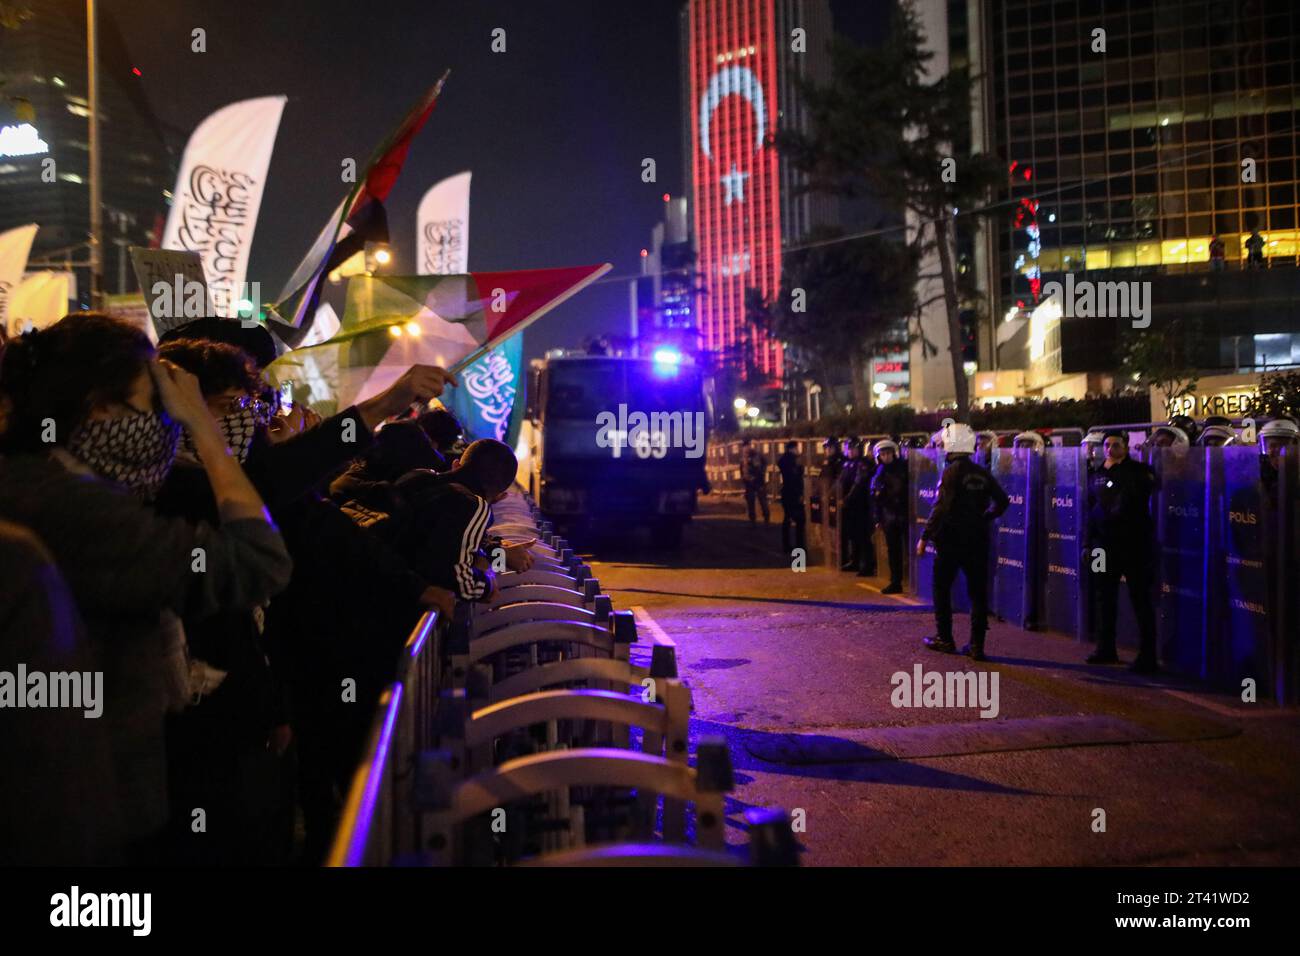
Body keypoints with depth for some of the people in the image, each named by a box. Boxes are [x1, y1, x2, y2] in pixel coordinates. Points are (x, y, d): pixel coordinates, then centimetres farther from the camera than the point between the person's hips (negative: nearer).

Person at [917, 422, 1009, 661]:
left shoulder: (951, 472, -12)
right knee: (978, 592, 7)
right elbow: (1002, 501, 12)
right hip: (978, 540, 5)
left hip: (951, 540, -5)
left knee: (942, 589, 11)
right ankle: (977, 645, 5)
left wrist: (925, 537, -15)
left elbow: (941, 508, -18)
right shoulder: (982, 473, 5)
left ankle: (945, 639, 16)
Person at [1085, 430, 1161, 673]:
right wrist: (1089, 543, 15)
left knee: (1141, 600, -2)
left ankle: (1147, 656, 2)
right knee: (1105, 598, 13)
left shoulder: (1139, 470, -2)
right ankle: (1106, 648, 25)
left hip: (1134, 544, -5)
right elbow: (1091, 510, 17)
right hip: (1105, 544, 5)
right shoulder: (1097, 475, 12)